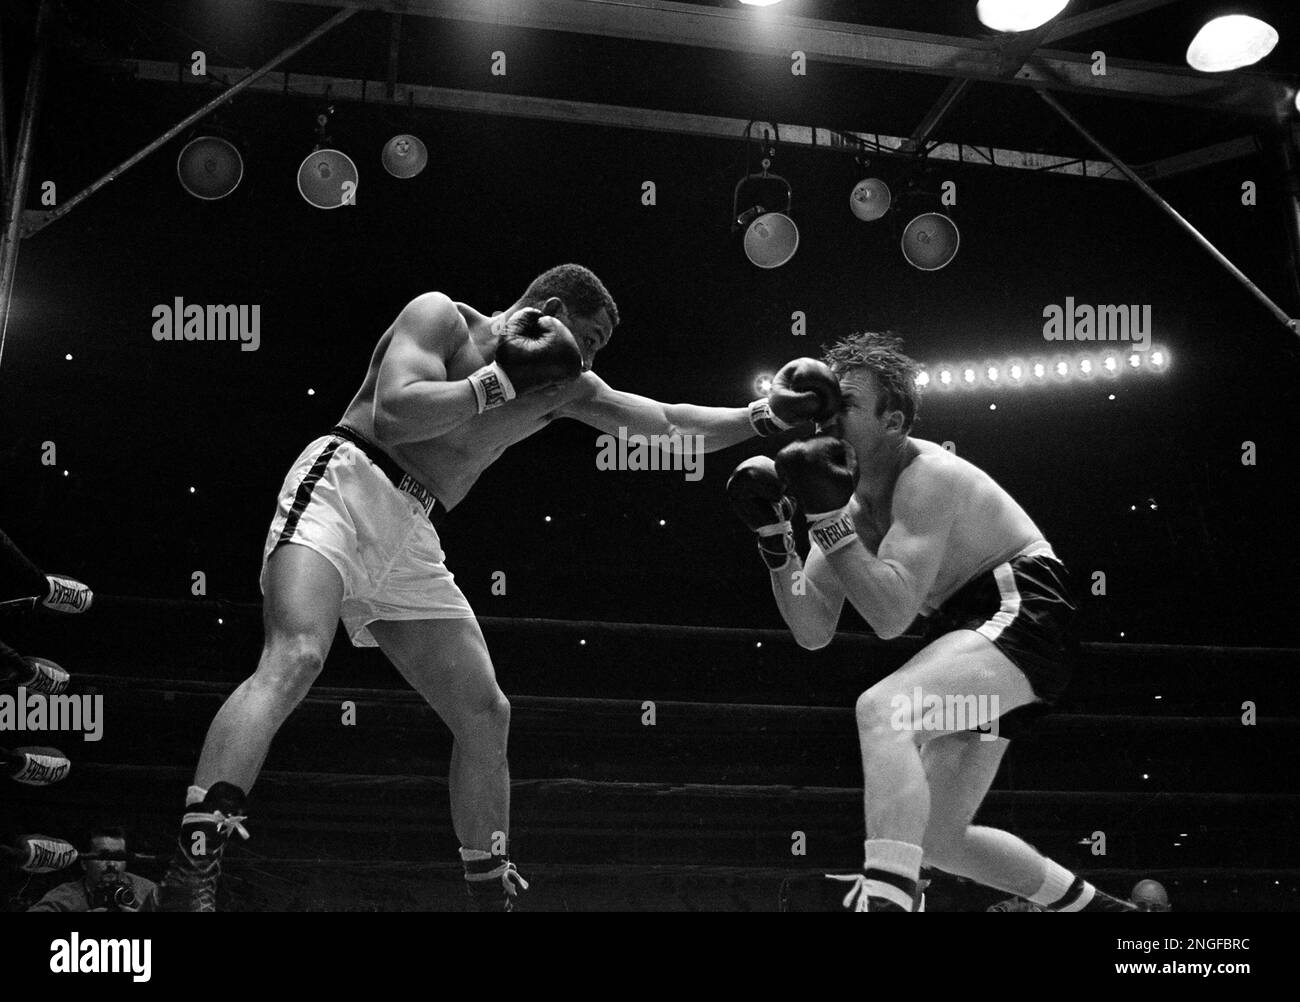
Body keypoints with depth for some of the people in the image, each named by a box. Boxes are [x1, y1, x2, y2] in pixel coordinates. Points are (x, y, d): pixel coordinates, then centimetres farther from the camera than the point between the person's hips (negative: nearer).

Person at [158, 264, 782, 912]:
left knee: (486, 714, 3)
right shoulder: (443, 317, -1)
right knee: (296, 658, -31)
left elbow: (673, 426, 20)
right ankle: (188, 879, -38)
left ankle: (491, 898, 14)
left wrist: (765, 419, 12)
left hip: (410, 537, 8)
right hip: (344, 487, -8)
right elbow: (394, 414, -17)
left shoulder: (564, 389, 19)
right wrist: (500, 381, -13)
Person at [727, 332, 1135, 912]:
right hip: (974, 633, 10)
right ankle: (1095, 906, 32)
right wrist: (773, 535, -7)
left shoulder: (928, 477, -17)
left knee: (880, 709, -33)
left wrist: (827, 517, -28)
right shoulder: (847, 496, 7)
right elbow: (814, 633, 3)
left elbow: (891, 616, -26)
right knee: (933, 837, 13)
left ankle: (886, 898, -42)